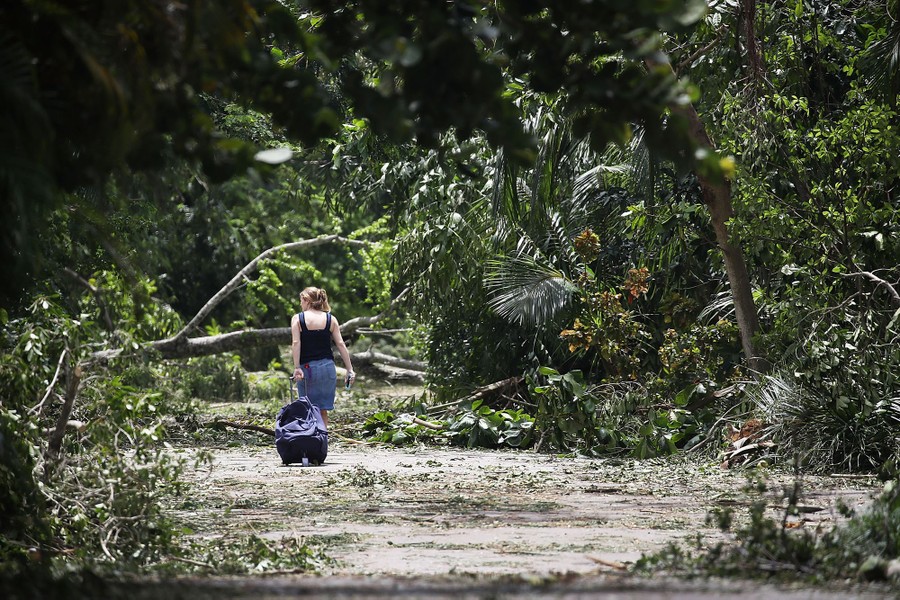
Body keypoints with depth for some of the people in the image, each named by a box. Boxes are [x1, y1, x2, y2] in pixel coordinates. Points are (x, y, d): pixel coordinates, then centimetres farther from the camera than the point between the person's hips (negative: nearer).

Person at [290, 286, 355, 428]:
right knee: (323, 411, 9)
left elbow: (296, 343, -11)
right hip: (327, 366, 2)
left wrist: (297, 368, -13)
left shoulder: (297, 319, -1)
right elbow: (340, 344, 2)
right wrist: (350, 370, 4)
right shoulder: (330, 319, 6)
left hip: (307, 368, -2)